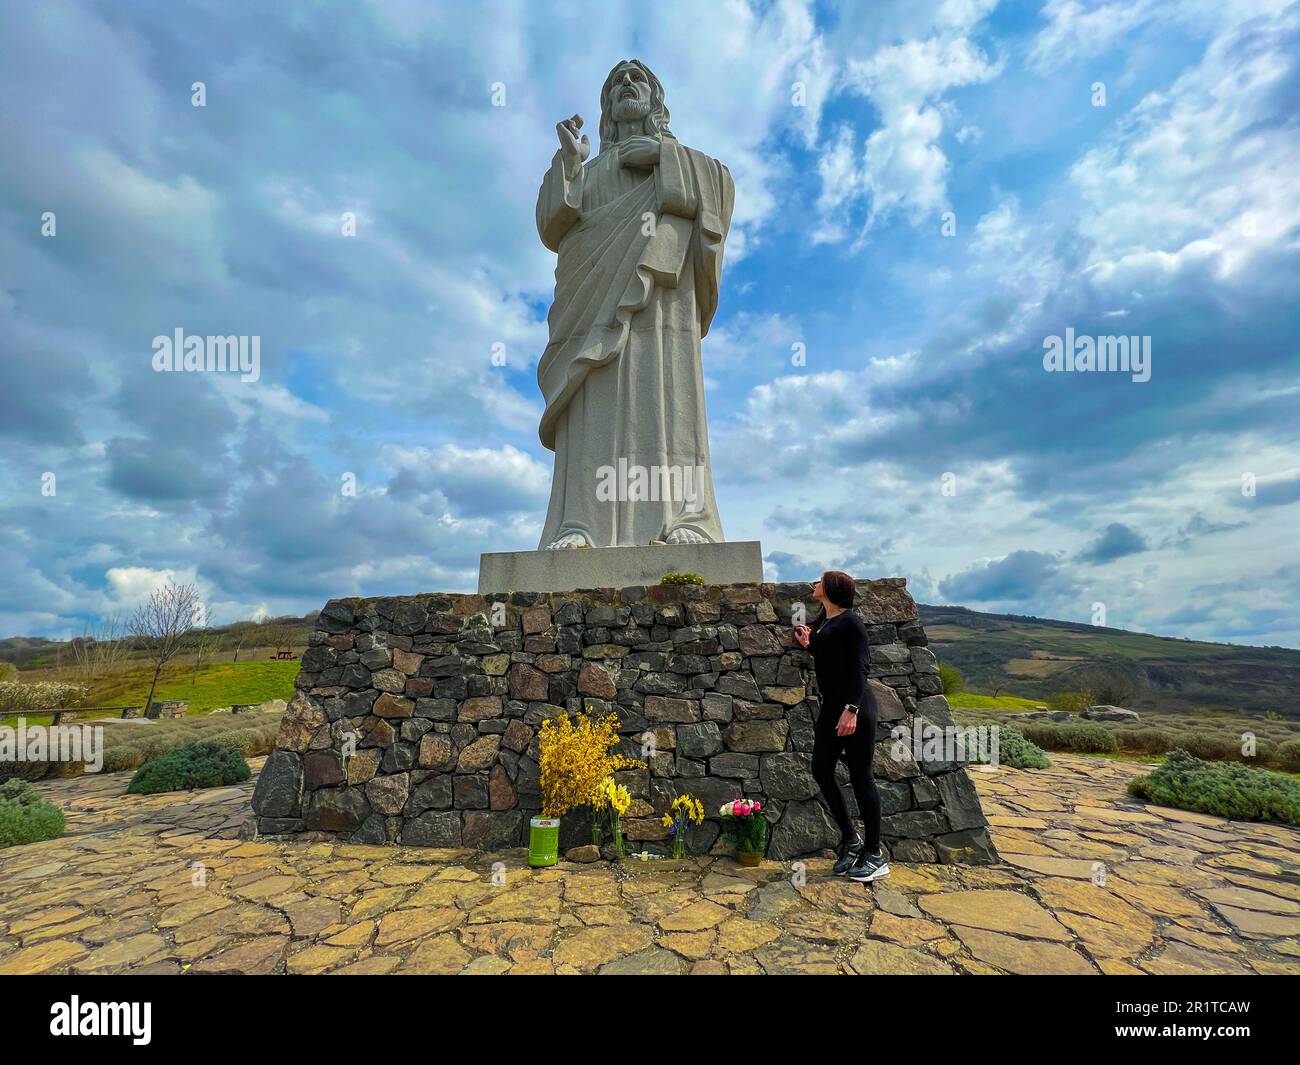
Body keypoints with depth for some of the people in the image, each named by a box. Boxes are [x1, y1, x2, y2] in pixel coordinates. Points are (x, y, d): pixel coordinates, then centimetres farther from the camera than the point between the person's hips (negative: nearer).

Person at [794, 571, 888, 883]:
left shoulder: (850, 621, -11)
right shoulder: (822, 620, 13)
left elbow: (858, 668, -17)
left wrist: (852, 709, -23)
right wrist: (807, 644, 11)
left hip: (855, 705, -9)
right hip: (831, 706, 9)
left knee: (860, 776, 0)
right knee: (821, 770, 9)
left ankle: (875, 856, 13)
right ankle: (850, 838, 25)